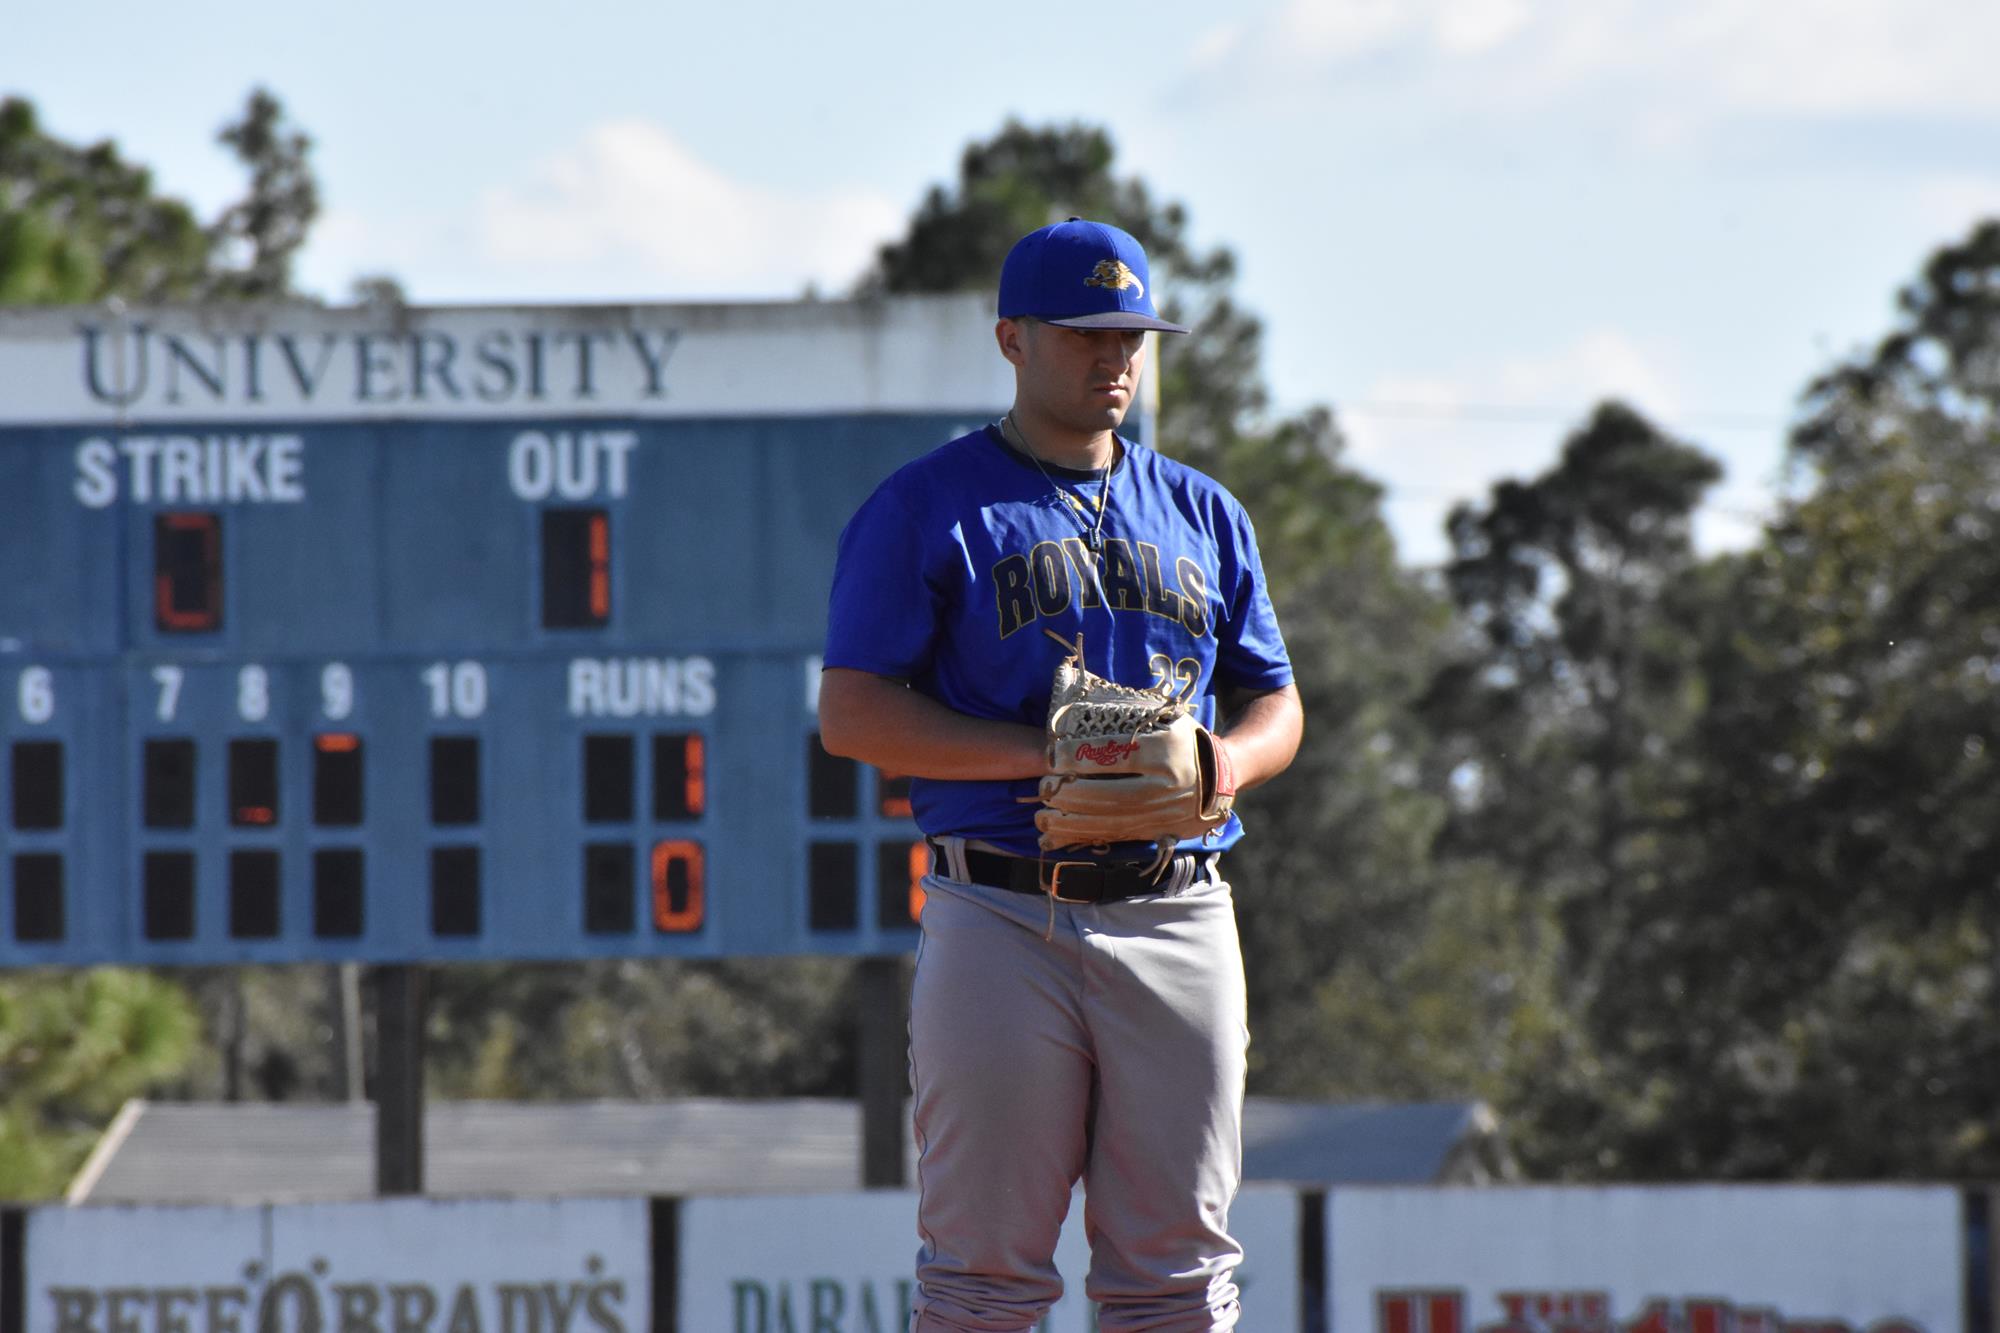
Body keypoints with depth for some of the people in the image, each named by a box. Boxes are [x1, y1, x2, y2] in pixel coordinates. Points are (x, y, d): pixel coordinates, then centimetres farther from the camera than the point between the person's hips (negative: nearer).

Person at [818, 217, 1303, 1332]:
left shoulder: (1203, 514, 18)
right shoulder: (923, 510, 3)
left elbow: (1275, 705, 21)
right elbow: (852, 715, -4)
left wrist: (1220, 762, -4)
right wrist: (1039, 754, -16)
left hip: (1180, 916, 4)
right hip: (1003, 918, -4)